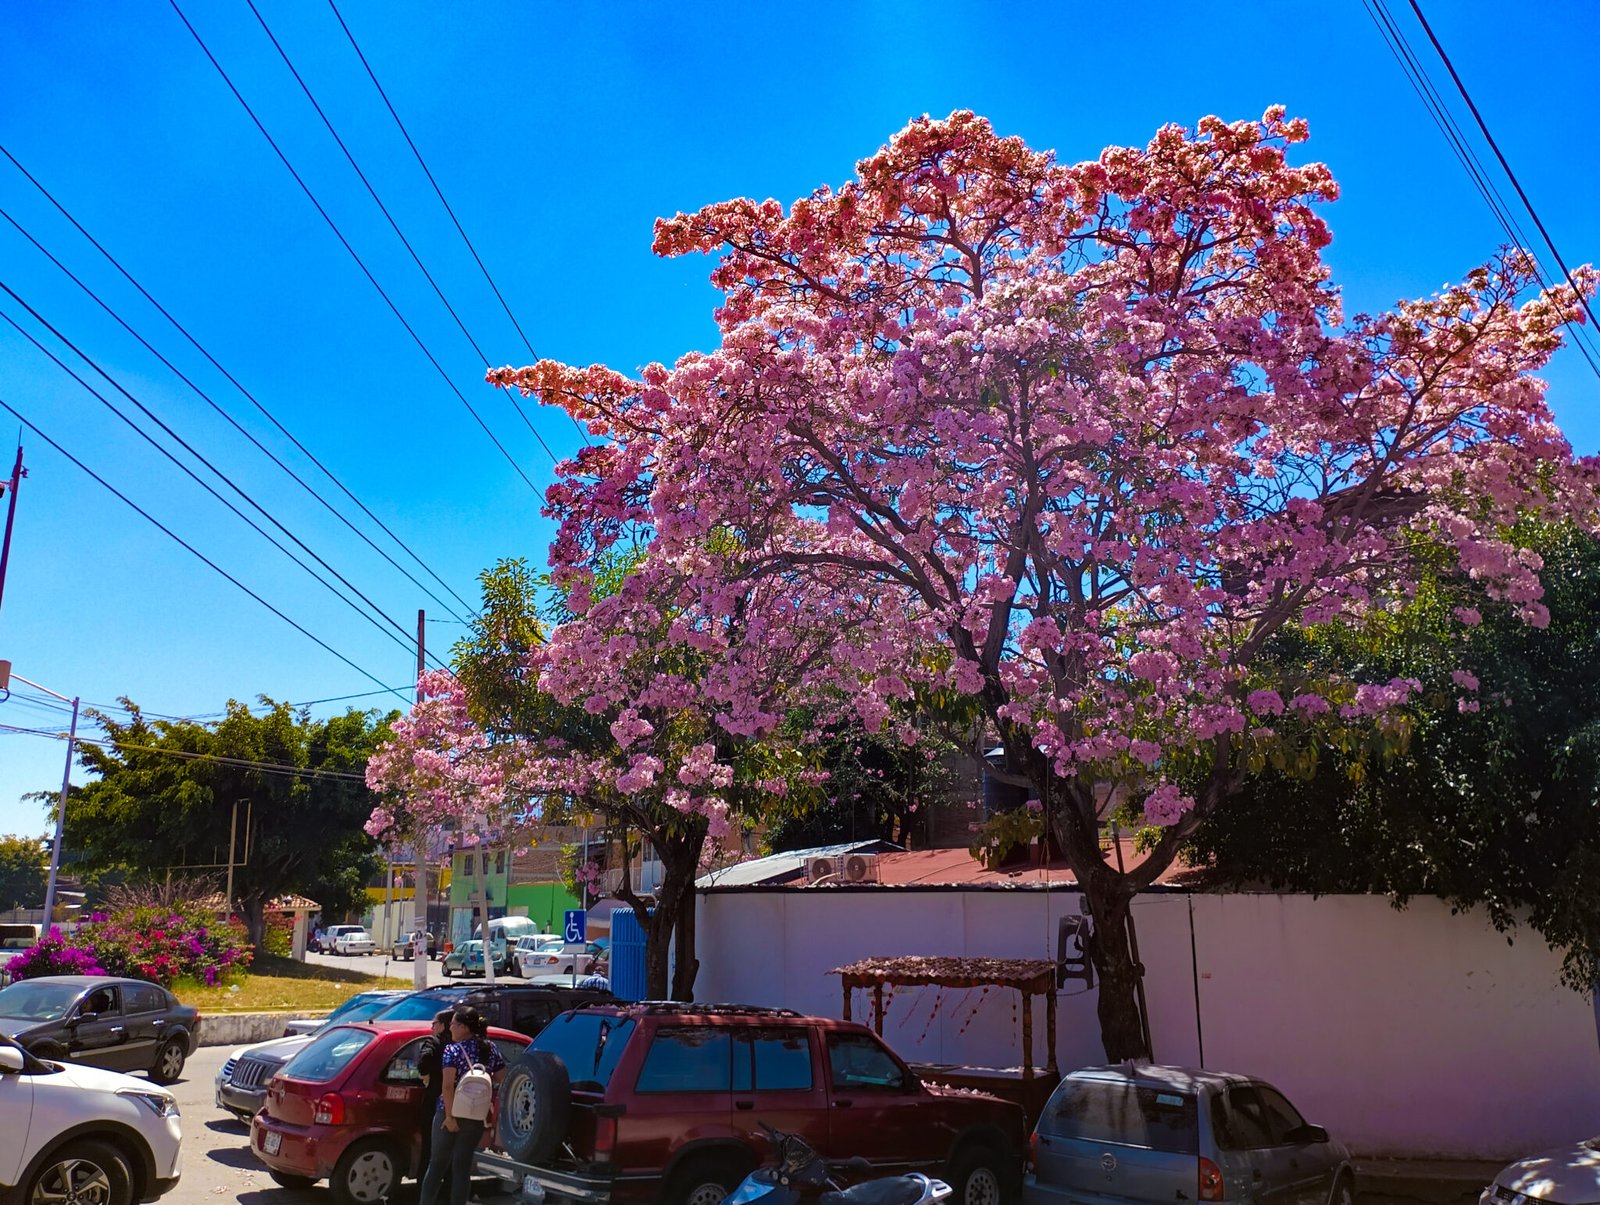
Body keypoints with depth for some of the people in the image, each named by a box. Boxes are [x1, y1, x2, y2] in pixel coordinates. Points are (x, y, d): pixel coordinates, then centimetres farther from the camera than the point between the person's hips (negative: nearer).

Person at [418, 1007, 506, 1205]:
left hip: (450, 1113, -4)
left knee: (438, 1163, 12)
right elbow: (501, 1081, 7)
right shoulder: (491, 1049, 3)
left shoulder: (453, 1049, -12)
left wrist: (450, 1116, -18)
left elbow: (448, 1086, -20)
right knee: (462, 1166, 11)